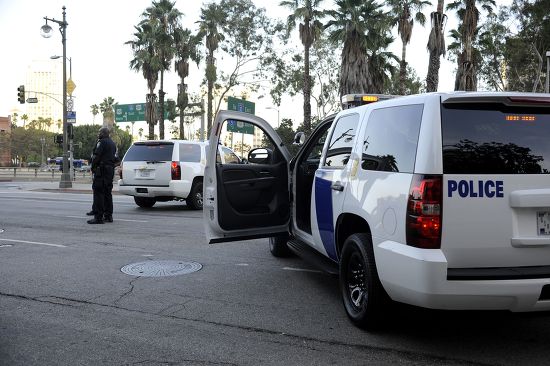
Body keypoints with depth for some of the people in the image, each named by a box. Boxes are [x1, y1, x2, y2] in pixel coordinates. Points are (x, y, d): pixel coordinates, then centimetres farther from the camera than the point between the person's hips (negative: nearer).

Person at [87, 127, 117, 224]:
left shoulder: (102, 142, -10)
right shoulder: (113, 144, 19)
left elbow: (96, 156, -15)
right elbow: (115, 158, 19)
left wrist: (93, 168, -4)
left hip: (102, 170, -9)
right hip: (111, 170, 9)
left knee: (98, 193, -8)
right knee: (107, 193, 13)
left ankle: (98, 217, -11)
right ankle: (108, 216, 16)